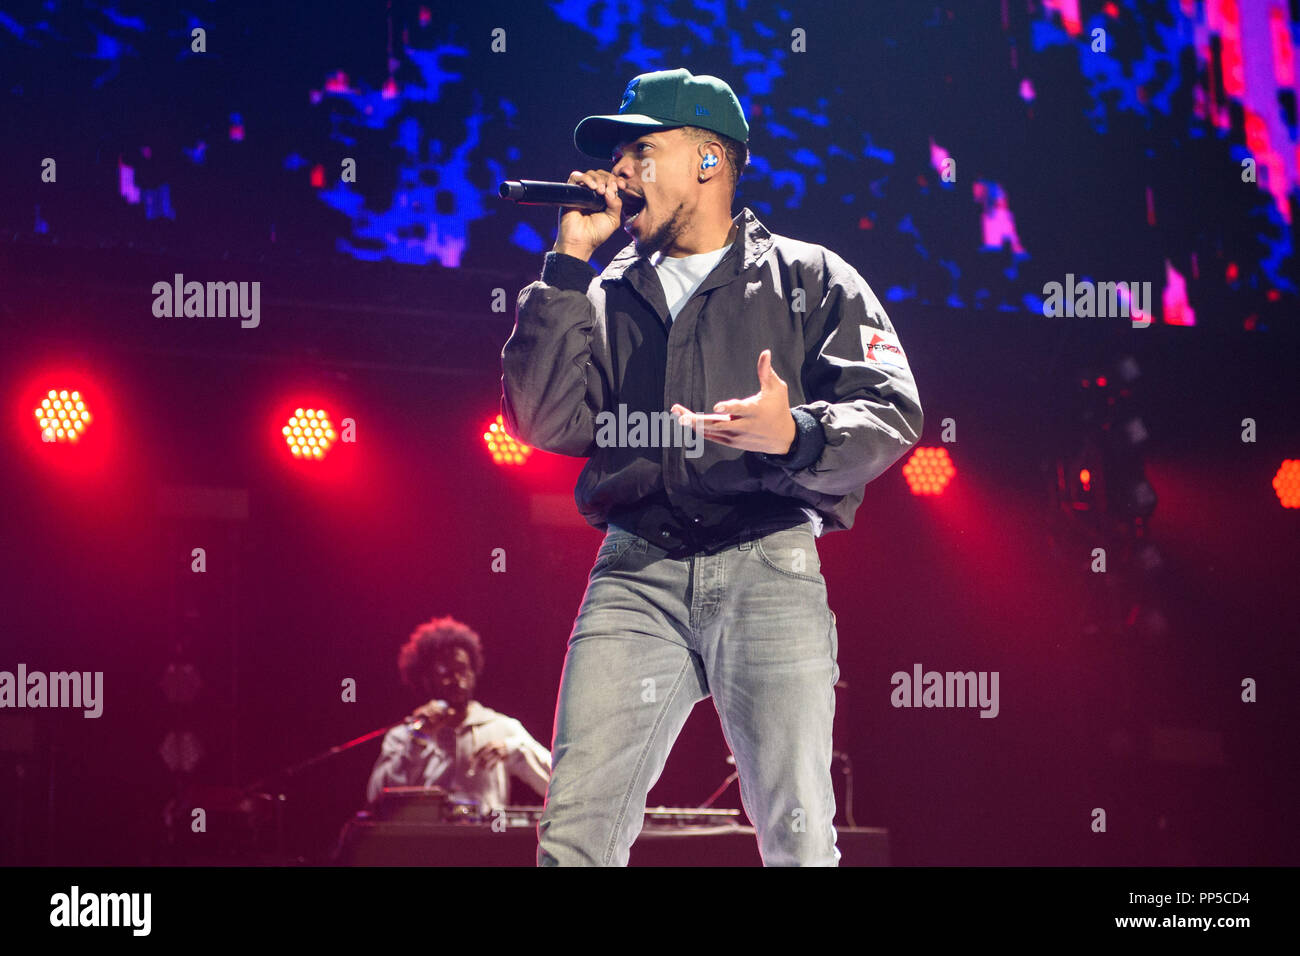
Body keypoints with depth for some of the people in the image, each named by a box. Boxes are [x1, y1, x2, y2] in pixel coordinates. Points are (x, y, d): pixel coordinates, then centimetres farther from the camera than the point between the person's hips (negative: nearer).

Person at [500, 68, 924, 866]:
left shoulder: (809, 279, 13)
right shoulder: (605, 298, 21)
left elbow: (893, 412, 1)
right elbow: (545, 423, 5)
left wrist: (796, 435, -21)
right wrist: (568, 263, 5)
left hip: (768, 564, -2)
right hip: (638, 569, 2)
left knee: (798, 831, -8)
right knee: (577, 826, -10)